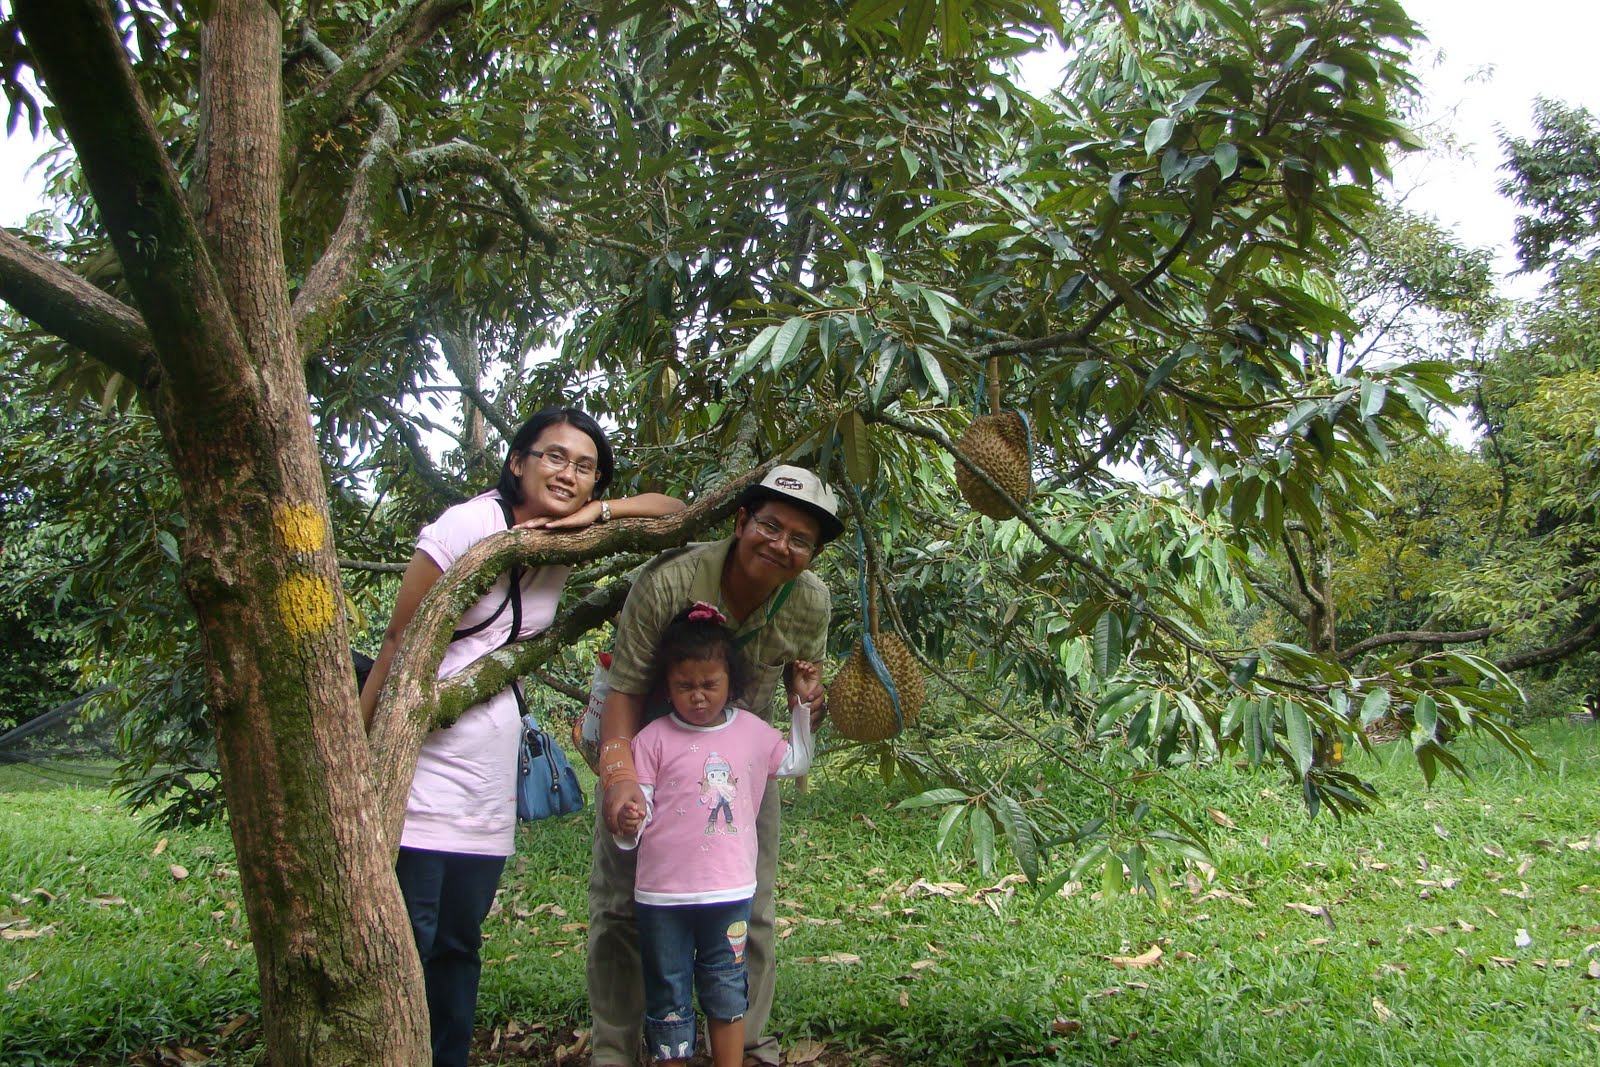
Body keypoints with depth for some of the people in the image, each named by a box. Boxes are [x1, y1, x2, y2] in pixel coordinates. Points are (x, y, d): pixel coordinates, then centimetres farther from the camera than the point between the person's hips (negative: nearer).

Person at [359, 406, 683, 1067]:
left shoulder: (566, 537, 6)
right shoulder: (469, 525, -13)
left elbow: (675, 511, 7)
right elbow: (398, 642, -11)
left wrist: (596, 512, -11)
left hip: (490, 775, 7)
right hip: (423, 759, -6)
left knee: (461, 941, 15)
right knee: (407, 943, -5)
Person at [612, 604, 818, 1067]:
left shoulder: (752, 731, 4)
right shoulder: (653, 740, -7)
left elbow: (795, 762, 22)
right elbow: (638, 806, -7)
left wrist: (804, 702, 16)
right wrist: (628, 825, -30)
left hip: (730, 891, 2)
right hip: (663, 893, -2)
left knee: (726, 990, 13)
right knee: (668, 994, 10)